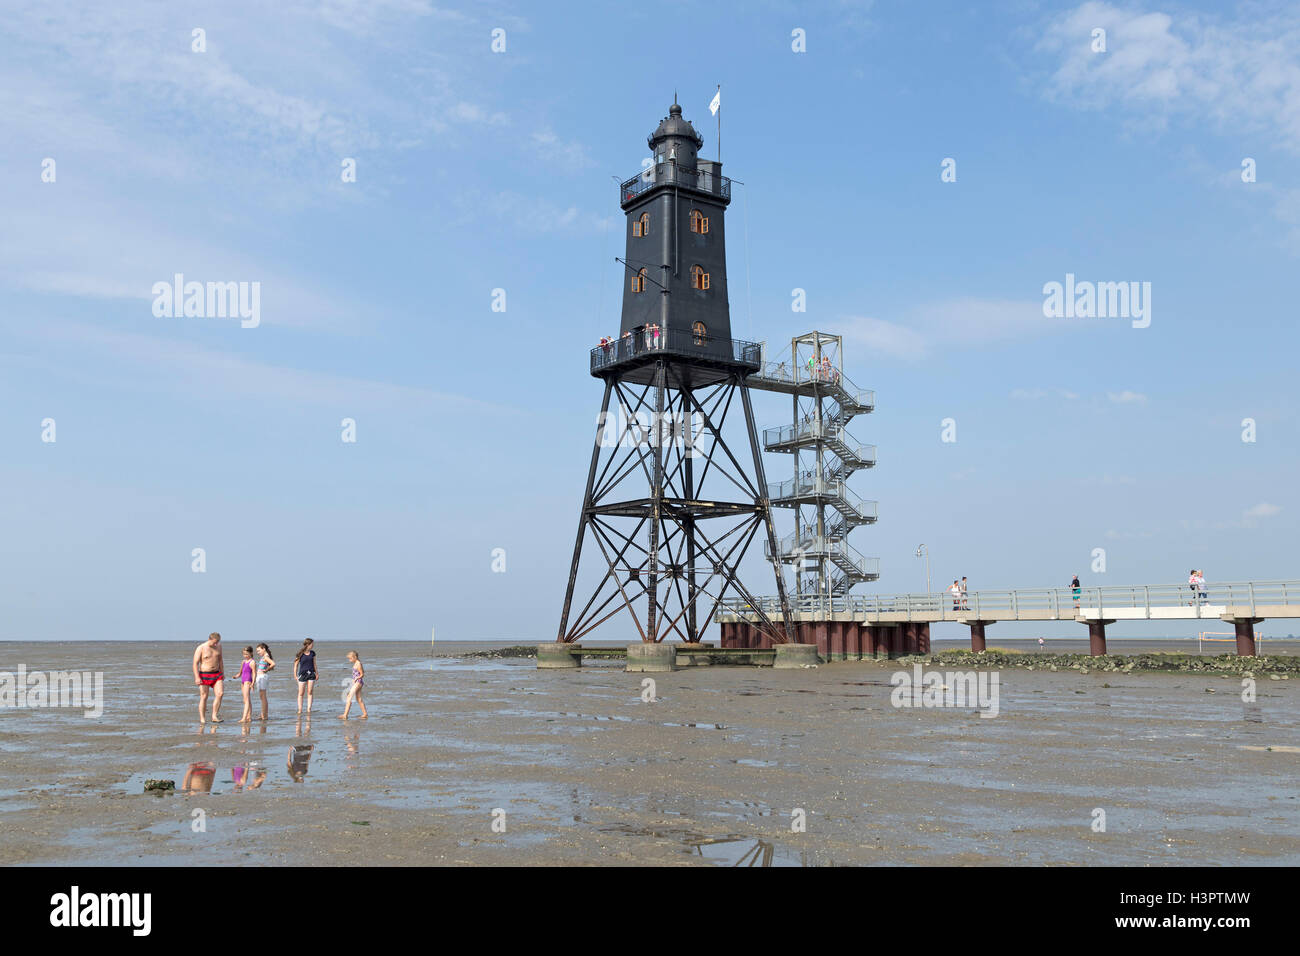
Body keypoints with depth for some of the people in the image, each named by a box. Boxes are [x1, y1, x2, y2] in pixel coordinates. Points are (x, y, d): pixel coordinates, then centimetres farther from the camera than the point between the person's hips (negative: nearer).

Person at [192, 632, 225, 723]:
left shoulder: (218, 646, 6)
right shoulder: (201, 648, -10)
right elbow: (195, 663, -11)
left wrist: (222, 673, 18)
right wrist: (197, 677, -18)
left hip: (216, 674, 4)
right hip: (204, 675, -4)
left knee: (219, 694, -9)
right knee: (204, 697, -2)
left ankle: (214, 716, -2)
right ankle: (202, 718, 6)